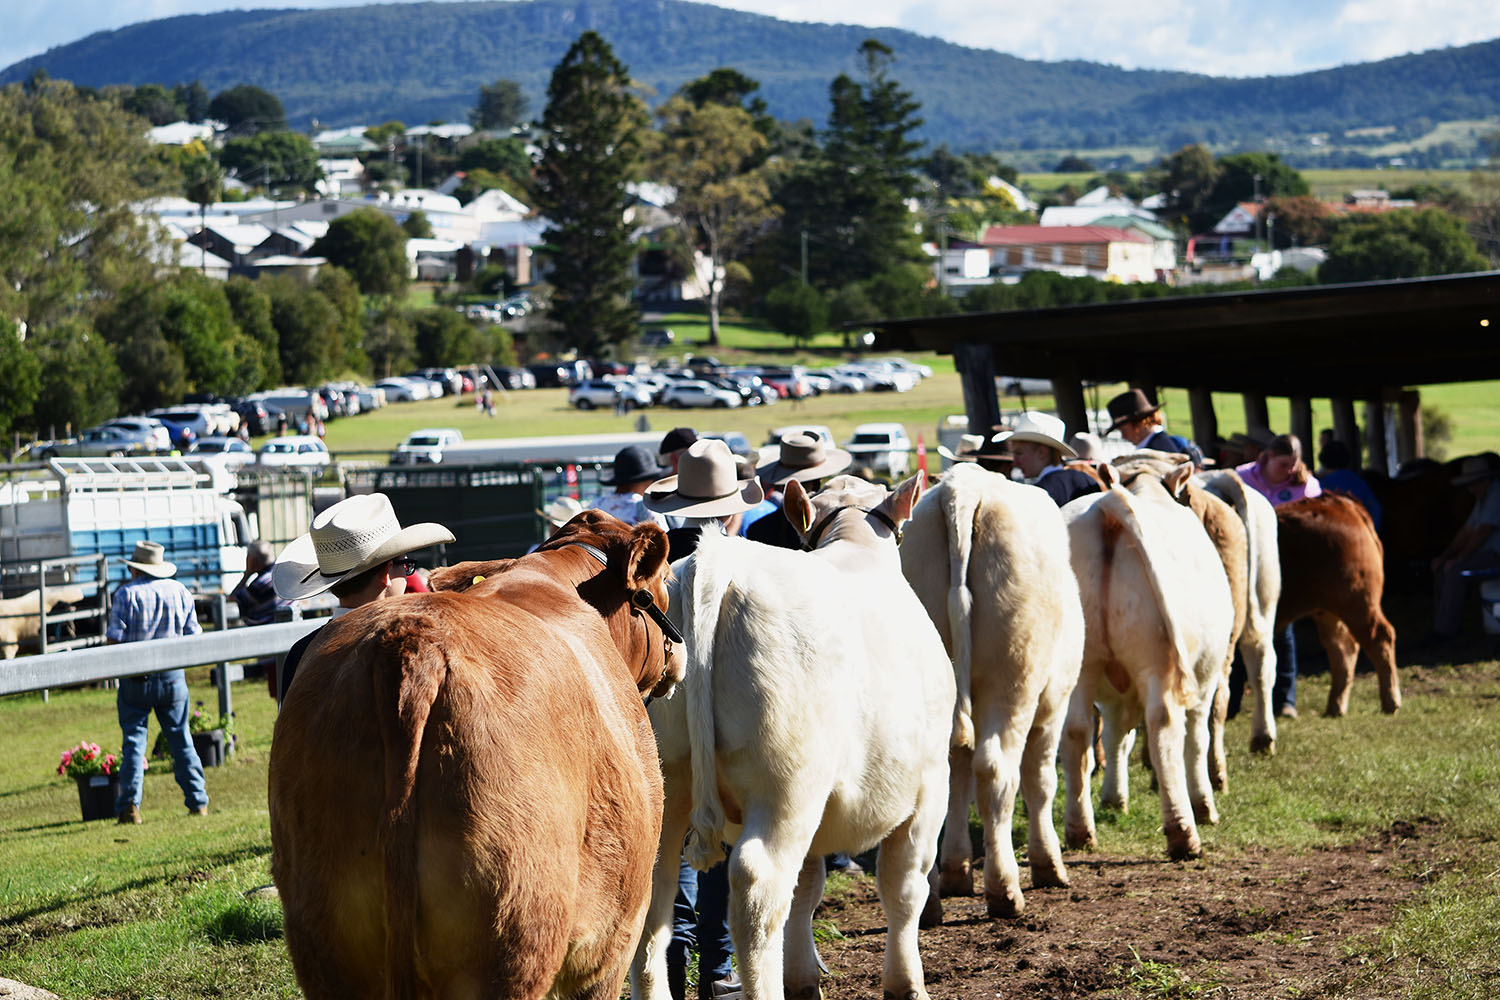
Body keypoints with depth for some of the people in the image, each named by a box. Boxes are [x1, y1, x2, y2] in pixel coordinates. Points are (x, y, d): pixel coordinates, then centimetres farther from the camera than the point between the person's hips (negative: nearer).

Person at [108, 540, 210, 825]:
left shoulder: (127, 594, -7)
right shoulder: (179, 591, 5)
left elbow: (115, 639, -10)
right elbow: (193, 636, 7)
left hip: (136, 680, -3)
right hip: (173, 677, 3)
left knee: (134, 739, 2)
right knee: (181, 739, 10)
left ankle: (130, 806, -3)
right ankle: (198, 803, 11)